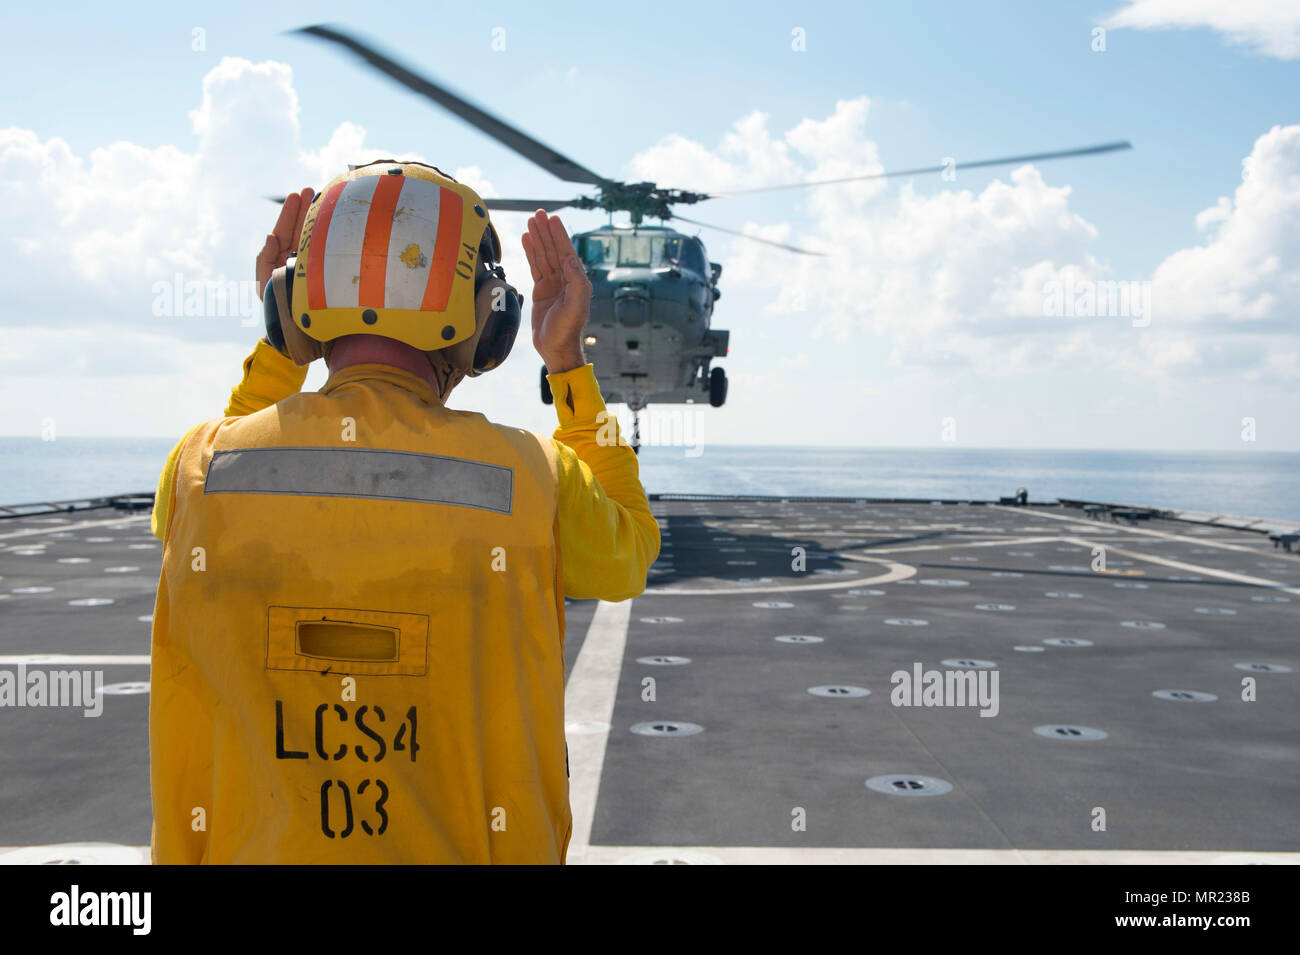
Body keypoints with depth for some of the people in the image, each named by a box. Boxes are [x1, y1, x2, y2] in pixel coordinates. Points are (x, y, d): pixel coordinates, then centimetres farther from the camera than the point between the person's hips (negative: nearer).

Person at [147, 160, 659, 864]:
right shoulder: (533, 481, -16)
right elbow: (627, 553, 7)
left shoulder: (199, 469, -12)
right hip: (466, 850, -1)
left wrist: (273, 352, 15)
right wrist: (569, 366, 8)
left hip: (247, 850, 2)